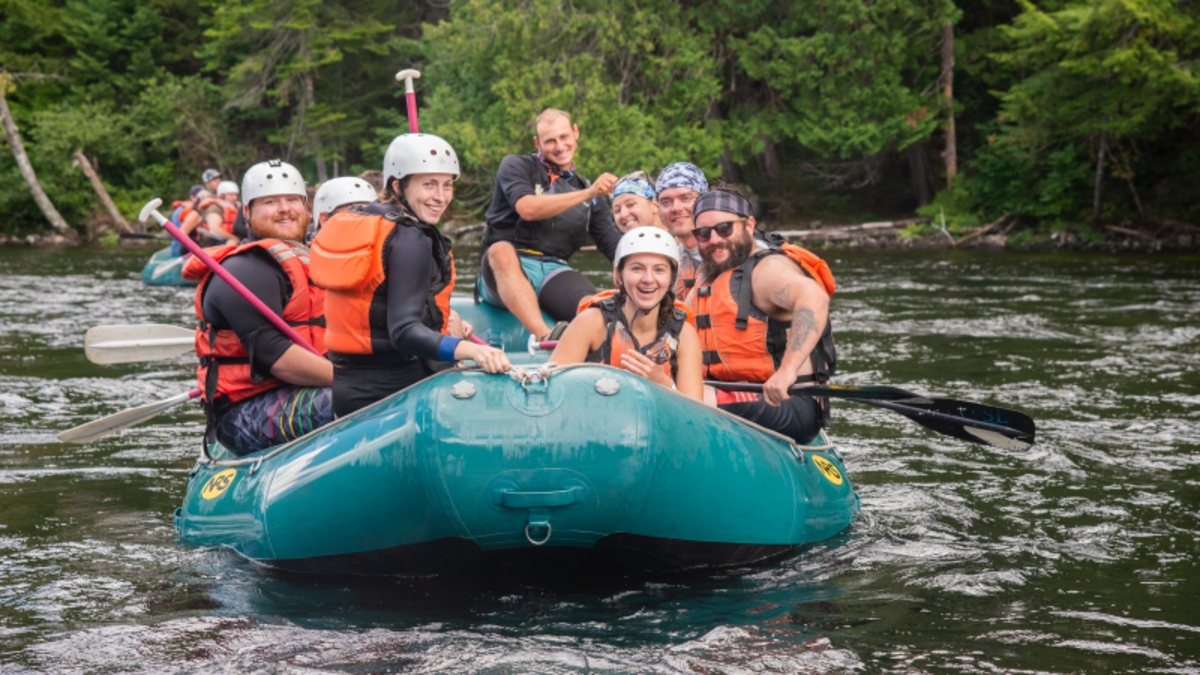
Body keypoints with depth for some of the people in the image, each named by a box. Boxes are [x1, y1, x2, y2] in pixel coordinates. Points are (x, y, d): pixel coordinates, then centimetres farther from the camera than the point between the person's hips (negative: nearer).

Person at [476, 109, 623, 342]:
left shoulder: (589, 195, 23)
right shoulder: (516, 165, 10)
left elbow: (616, 247, 17)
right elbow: (527, 209, -11)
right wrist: (587, 193, -16)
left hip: (555, 271, 4)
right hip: (505, 270, -4)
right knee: (501, 251, -41)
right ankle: (545, 336, -59)